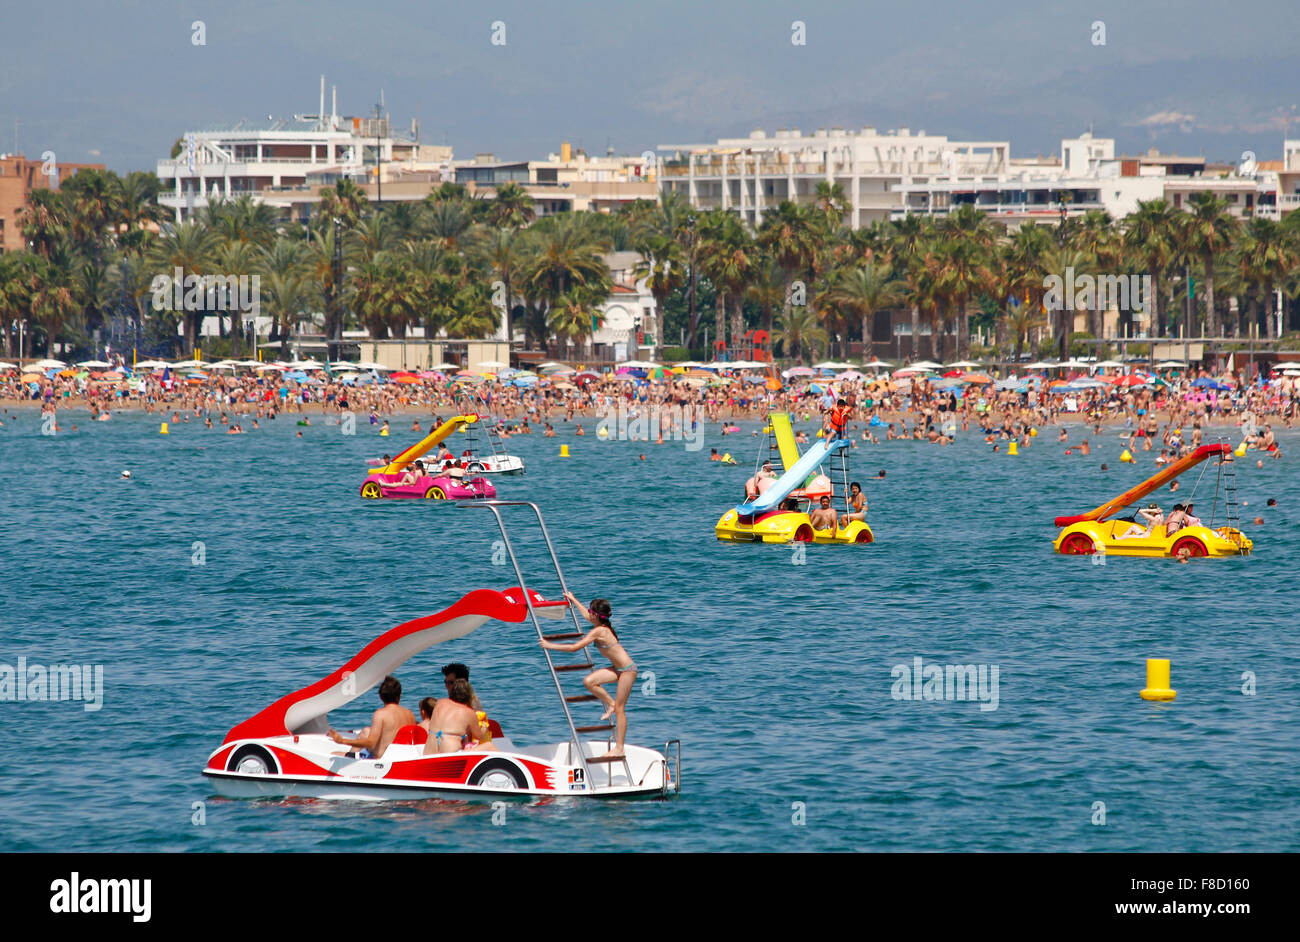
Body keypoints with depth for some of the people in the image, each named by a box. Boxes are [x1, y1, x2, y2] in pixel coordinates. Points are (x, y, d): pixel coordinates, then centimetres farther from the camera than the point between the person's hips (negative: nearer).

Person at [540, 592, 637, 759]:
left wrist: (551, 646, -14)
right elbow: (585, 615, 30)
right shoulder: (602, 626, 6)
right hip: (618, 669, 9)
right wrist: (574, 600, 41)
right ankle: (610, 703, 13)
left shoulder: (599, 631, -21)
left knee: (619, 708, -5)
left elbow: (575, 647, -22)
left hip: (627, 670, -9)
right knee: (588, 681, -2)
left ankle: (619, 748, -2)